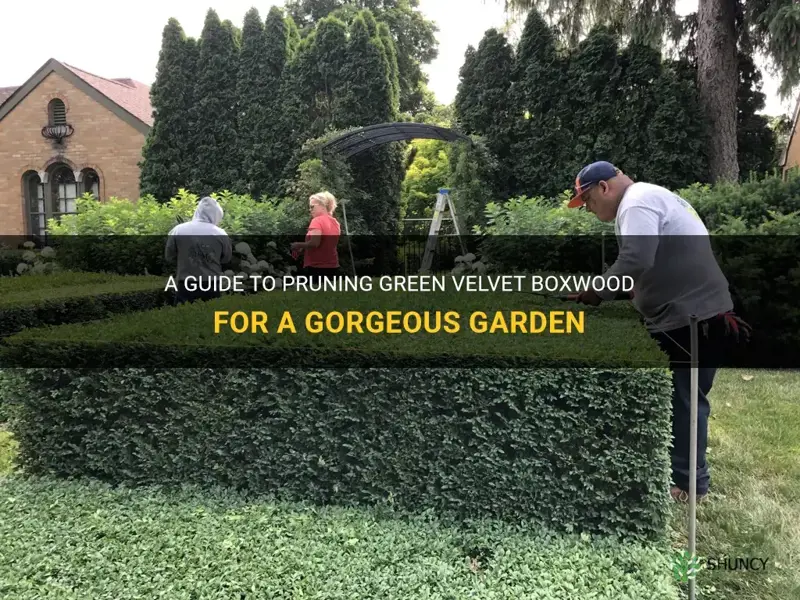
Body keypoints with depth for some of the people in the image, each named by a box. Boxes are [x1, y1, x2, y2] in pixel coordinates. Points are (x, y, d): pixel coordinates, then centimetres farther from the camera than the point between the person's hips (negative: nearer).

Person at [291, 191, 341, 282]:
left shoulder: (317, 221, -12)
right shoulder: (335, 223, 12)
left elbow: (314, 243, -24)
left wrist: (298, 245, -8)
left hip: (317, 267, -8)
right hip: (332, 266, 8)